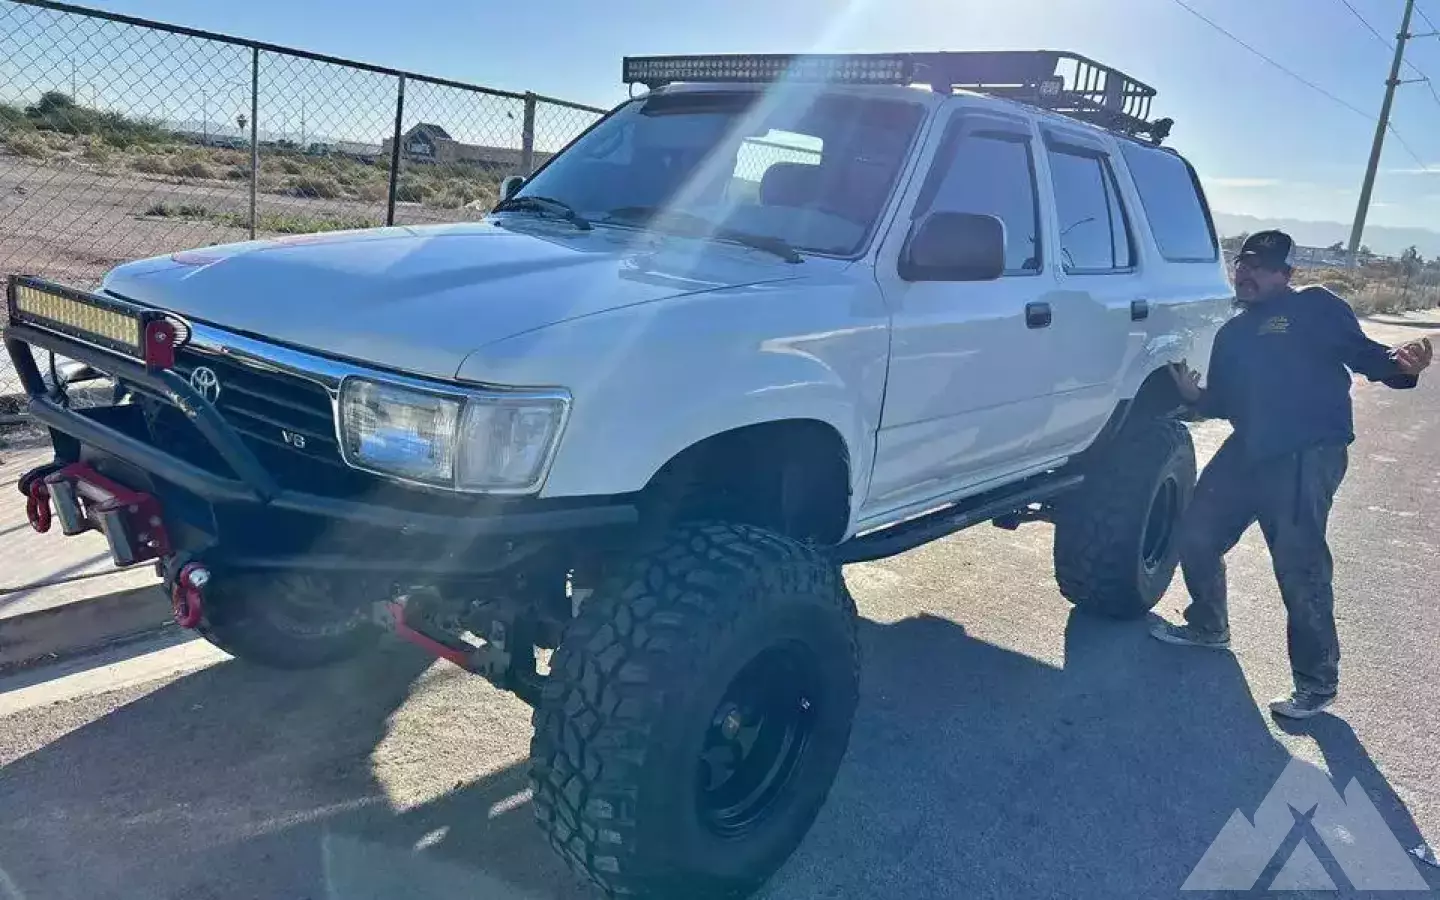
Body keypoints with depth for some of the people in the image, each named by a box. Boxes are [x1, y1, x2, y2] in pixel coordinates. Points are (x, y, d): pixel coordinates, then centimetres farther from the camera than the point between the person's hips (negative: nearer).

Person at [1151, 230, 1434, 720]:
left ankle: (1317, 682, 3)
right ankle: (1208, 626, 36)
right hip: (1247, 453, 8)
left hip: (1307, 455, -8)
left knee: (1299, 566, -10)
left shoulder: (1315, 308, 1)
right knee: (1195, 534, 12)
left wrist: (1401, 363, -30)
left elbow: (1363, 354, -9)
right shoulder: (1233, 332, 20)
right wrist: (1194, 395, 3)